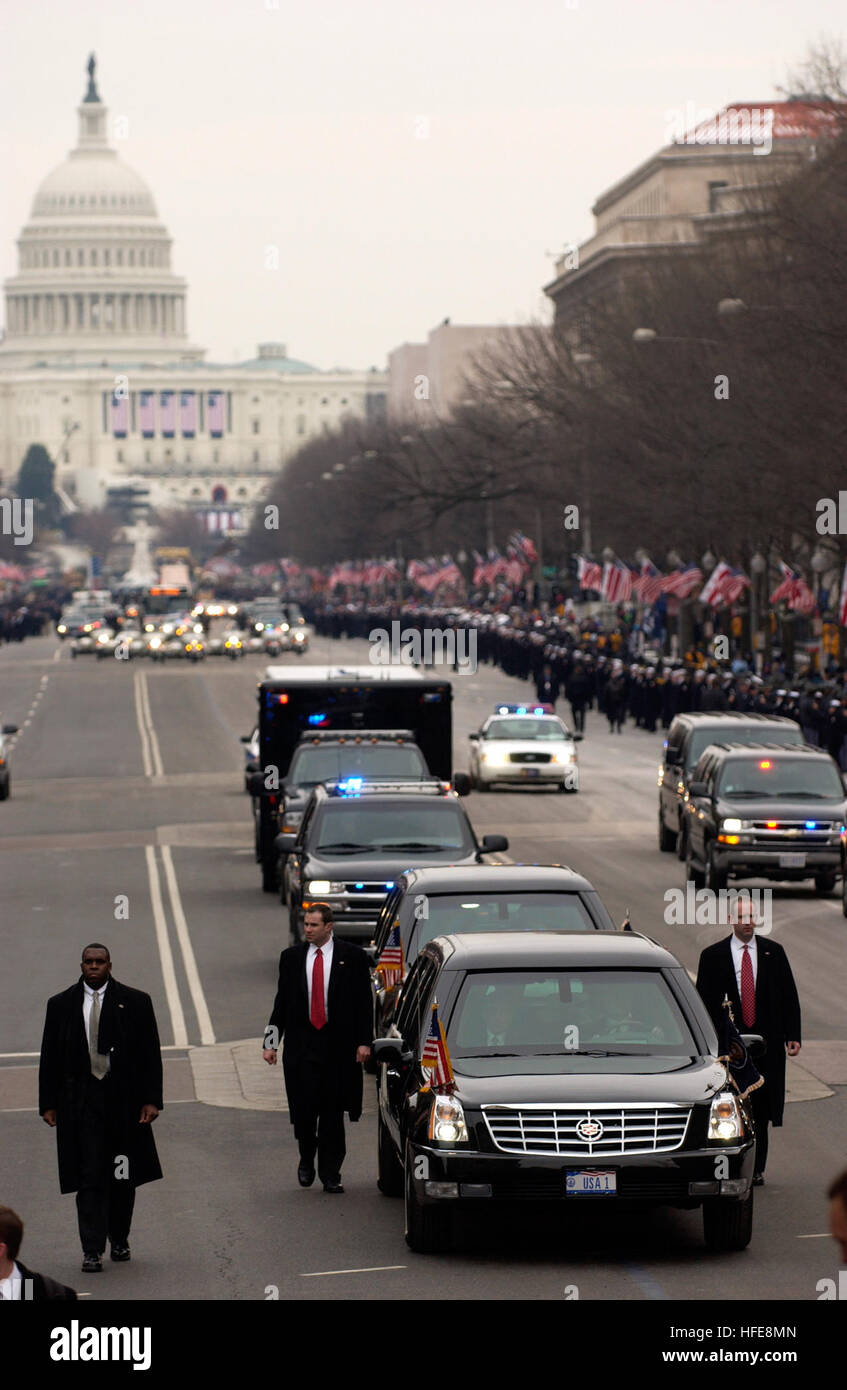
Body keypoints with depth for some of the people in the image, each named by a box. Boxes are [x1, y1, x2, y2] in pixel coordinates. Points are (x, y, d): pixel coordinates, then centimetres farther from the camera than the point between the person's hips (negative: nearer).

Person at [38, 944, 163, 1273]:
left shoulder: (135, 1002, 3)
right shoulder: (61, 1005, 5)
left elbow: (150, 1055, 3)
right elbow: (50, 1058, 8)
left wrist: (151, 1099, -5)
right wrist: (48, 1104, 1)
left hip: (124, 1102, 1)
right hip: (81, 1104, -1)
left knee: (123, 1177, 10)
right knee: (90, 1178, -7)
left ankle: (119, 1240, 26)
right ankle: (92, 1250, -8)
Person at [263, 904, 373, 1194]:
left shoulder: (352, 957, 1)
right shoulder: (291, 957, 8)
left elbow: (364, 1002, 2)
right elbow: (281, 1003, 10)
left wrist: (364, 1041, -6)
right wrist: (271, 1042, 4)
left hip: (338, 1047, -1)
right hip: (301, 1045, 2)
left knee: (333, 1111, 1)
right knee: (303, 1108, -1)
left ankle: (330, 1174, 9)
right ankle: (307, 1159, 24)